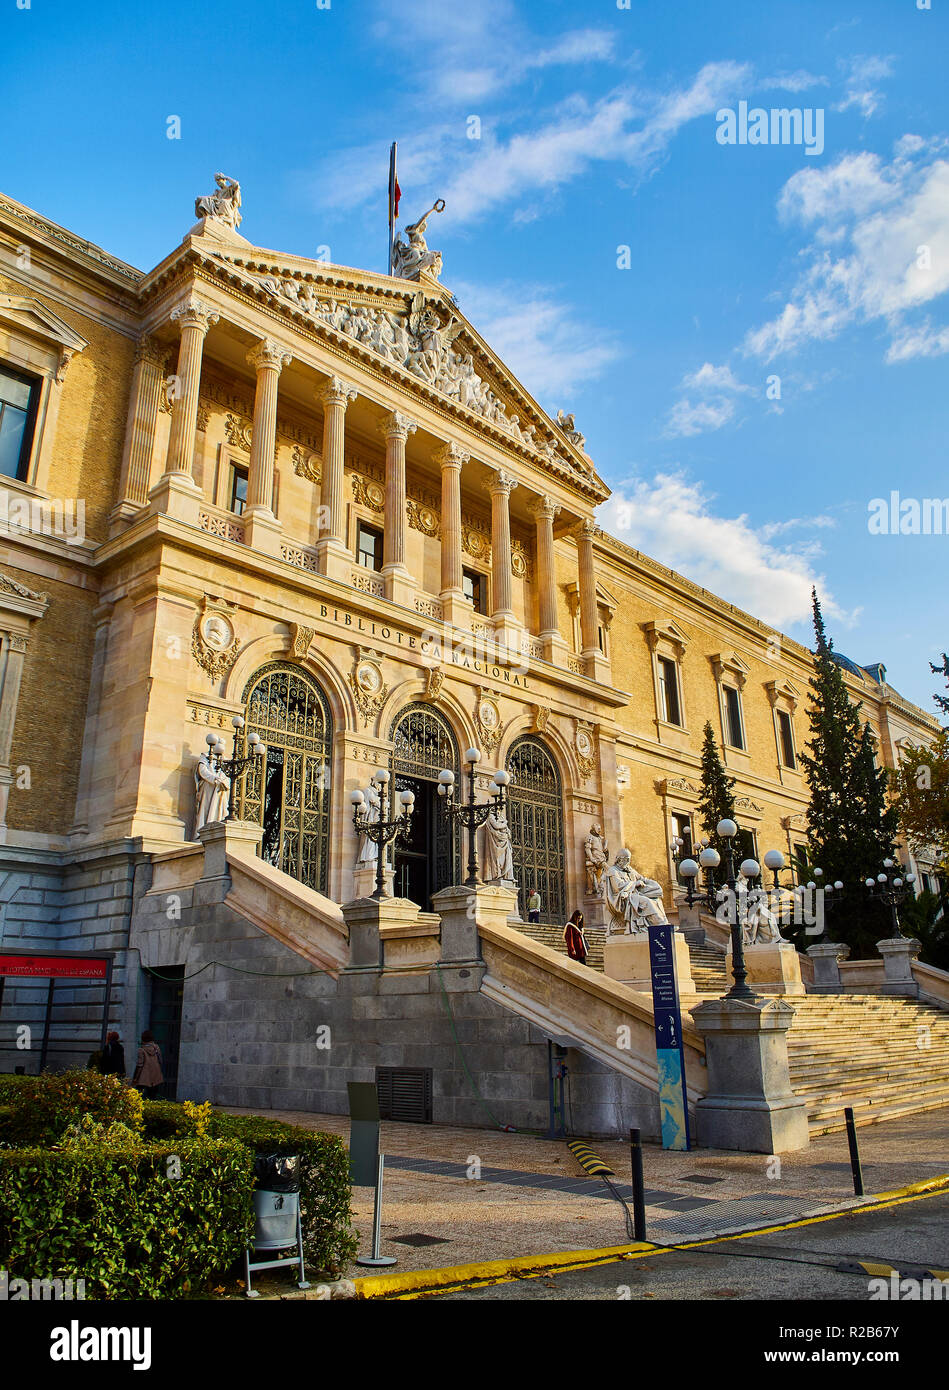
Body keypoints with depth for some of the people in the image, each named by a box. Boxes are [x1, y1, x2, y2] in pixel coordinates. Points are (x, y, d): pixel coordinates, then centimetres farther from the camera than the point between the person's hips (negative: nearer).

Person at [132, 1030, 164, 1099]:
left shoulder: (142, 1050, -11)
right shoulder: (156, 1048, 2)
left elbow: (139, 1065, -10)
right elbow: (160, 1062, 7)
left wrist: (135, 1078, -2)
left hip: (144, 1079, -5)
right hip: (156, 1079, 5)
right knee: (152, 1097, 13)